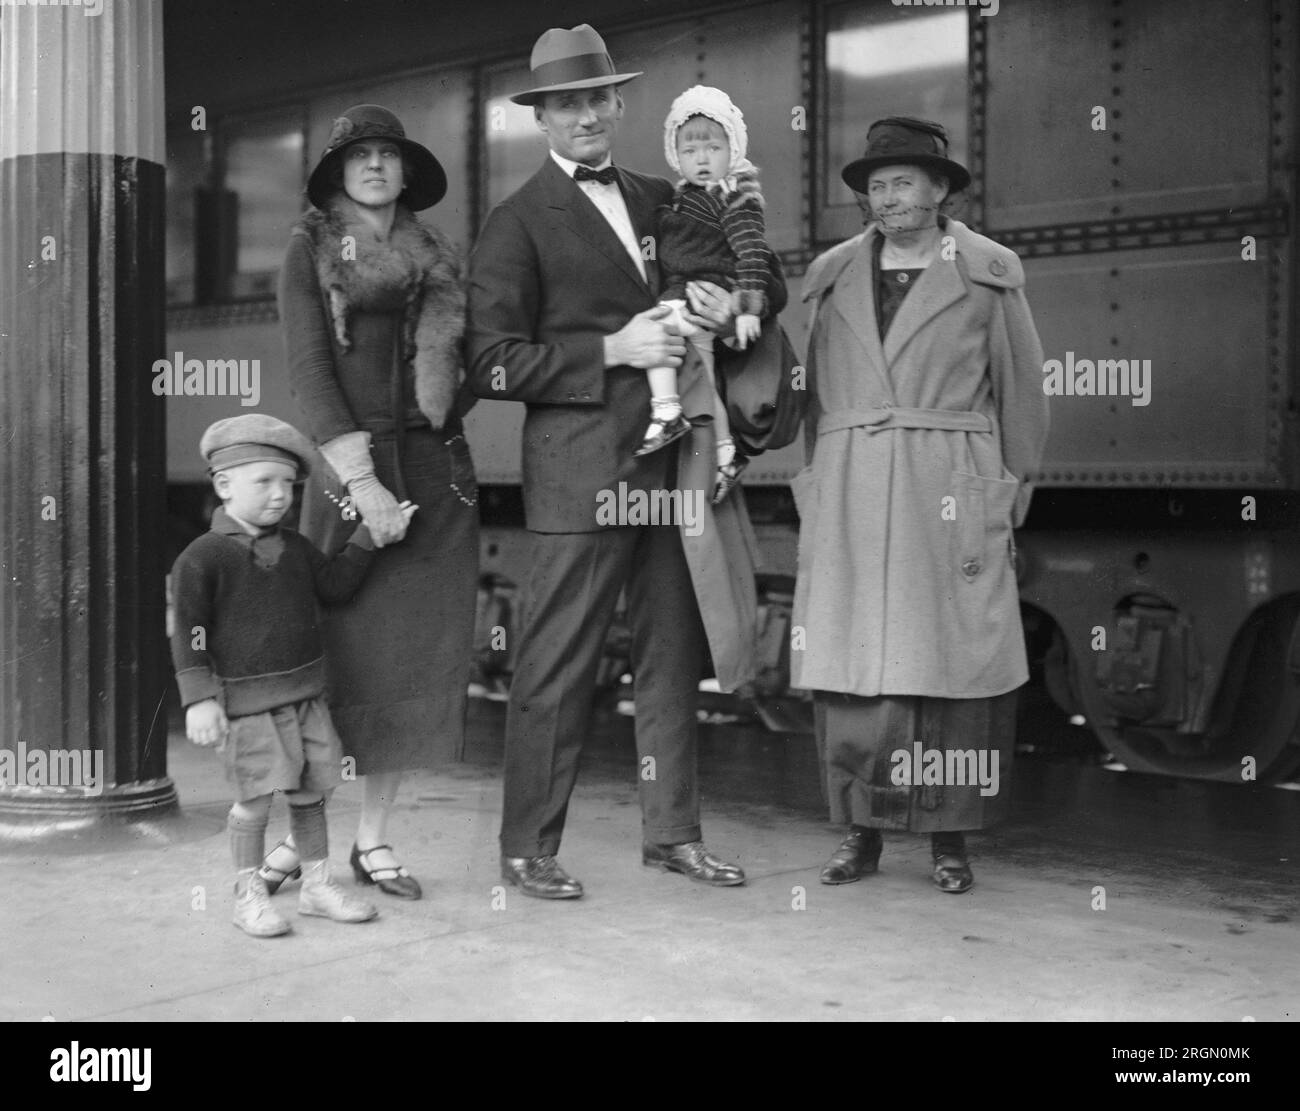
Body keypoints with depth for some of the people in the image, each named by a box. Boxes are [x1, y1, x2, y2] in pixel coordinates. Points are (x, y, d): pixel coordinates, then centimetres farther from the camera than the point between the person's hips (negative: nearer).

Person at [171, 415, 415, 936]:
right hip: (247, 701, -6)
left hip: (305, 693, 6)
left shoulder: (295, 547, 10)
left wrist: (369, 535, 10)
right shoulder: (202, 558, -10)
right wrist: (199, 699, -17)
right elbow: (187, 634, -11)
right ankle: (249, 896, 12)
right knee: (255, 798, -4)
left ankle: (317, 884, 24)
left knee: (311, 792, 11)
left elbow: (334, 584, 17)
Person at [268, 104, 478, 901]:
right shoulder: (311, 248, 5)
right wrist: (362, 480, -15)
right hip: (349, 468, -4)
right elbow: (309, 371, -6)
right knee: (337, 649, -6)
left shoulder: (437, 257, 17)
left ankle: (373, 841, 12)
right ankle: (295, 832, 6)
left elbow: (473, 363, 20)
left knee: (419, 654, 2)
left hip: (437, 469, 4)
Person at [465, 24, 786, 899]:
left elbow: (768, 284, 24)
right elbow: (492, 364, -9)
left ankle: (673, 832, 22)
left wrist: (735, 305, 1)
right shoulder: (518, 223, -1)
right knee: (558, 665, -2)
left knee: (673, 654, 11)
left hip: (672, 461, 6)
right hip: (581, 469, -6)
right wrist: (613, 350, -15)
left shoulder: (661, 201, 16)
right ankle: (529, 849, 10)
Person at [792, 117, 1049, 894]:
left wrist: (1013, 489, 7)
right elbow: (818, 392, 14)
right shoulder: (836, 275, 13)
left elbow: (1022, 389, 8)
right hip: (848, 500, 2)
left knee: (951, 662, -1)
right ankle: (861, 833, 11)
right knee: (851, 666, 1)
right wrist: (820, 478, 8)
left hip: (951, 497, -2)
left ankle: (950, 838, 9)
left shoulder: (989, 273, 5)